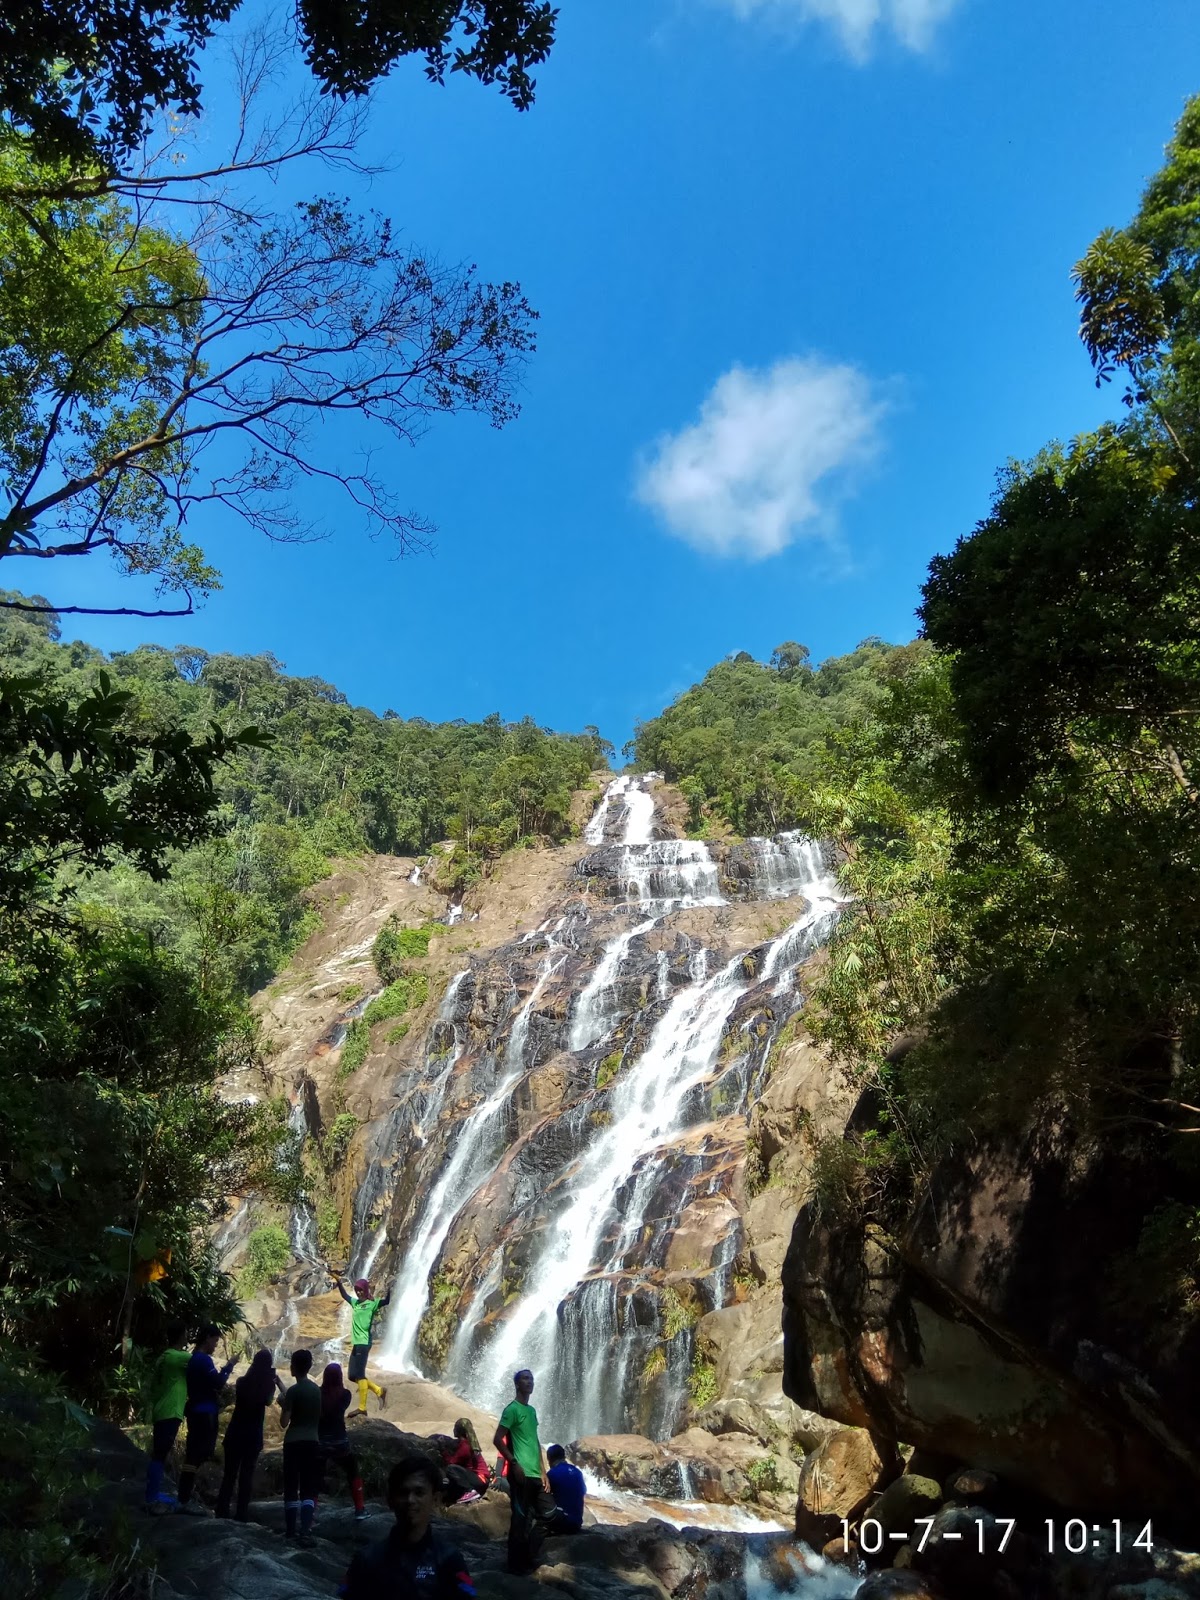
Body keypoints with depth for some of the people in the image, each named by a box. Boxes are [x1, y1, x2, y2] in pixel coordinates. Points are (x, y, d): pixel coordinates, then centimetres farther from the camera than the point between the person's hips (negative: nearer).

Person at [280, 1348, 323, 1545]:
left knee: (291, 1488, 7)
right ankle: (306, 1532, -9)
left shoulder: (293, 1390, -10)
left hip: (294, 1443, -4)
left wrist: (283, 1407, 7)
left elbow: (284, 1422, -9)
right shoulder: (317, 1389, 8)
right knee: (309, 1489, 3)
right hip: (313, 1442, 4)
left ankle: (291, 1531, 9)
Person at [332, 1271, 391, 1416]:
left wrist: (389, 1289, -39)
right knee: (353, 1375, 10)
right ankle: (379, 1391, 18)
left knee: (359, 1374, -9)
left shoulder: (372, 1304, -6)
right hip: (356, 1343, 8)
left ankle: (362, 1408, -5)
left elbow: (386, 1301, -23)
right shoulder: (355, 1302, 14)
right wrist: (339, 1282, 24)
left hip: (364, 1343, -8)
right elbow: (345, 1295, 32)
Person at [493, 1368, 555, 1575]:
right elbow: (497, 1439, -14)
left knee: (547, 1512, 12)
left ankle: (529, 1557, 23)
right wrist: (514, 1463, -17)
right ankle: (517, 1564, 10)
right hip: (521, 1473, -9)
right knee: (520, 1518, -2)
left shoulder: (532, 1411, 17)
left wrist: (543, 1471, 17)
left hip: (535, 1474, 9)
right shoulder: (512, 1409, -9)